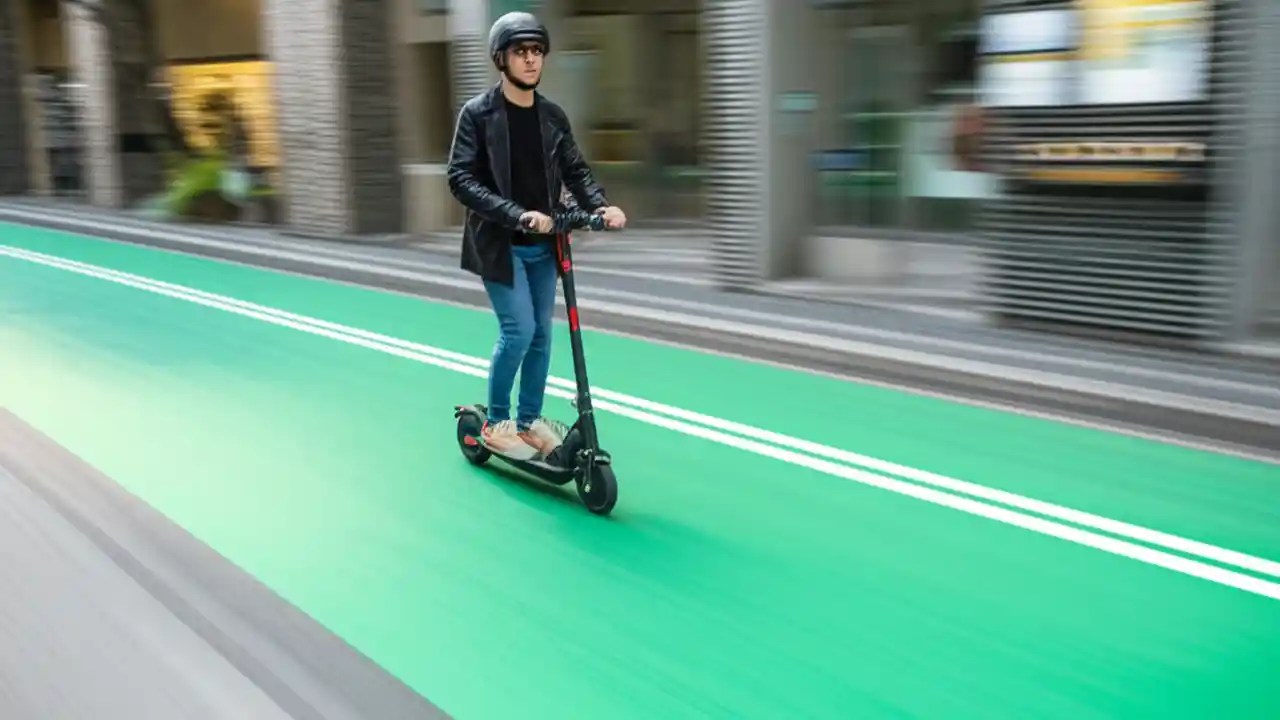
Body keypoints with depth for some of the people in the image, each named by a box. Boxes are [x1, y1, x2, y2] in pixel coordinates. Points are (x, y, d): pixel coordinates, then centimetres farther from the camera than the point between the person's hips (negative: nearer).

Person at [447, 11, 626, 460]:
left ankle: (530, 421, 22)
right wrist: (517, 215, -27)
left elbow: (576, 171, 8)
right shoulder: (478, 113, -8)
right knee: (518, 330, -11)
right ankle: (496, 422, 9)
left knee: (541, 334, 8)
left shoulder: (553, 116, 7)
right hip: (499, 244, -5)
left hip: (543, 245, 5)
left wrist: (601, 206, -14)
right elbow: (461, 179, -15)